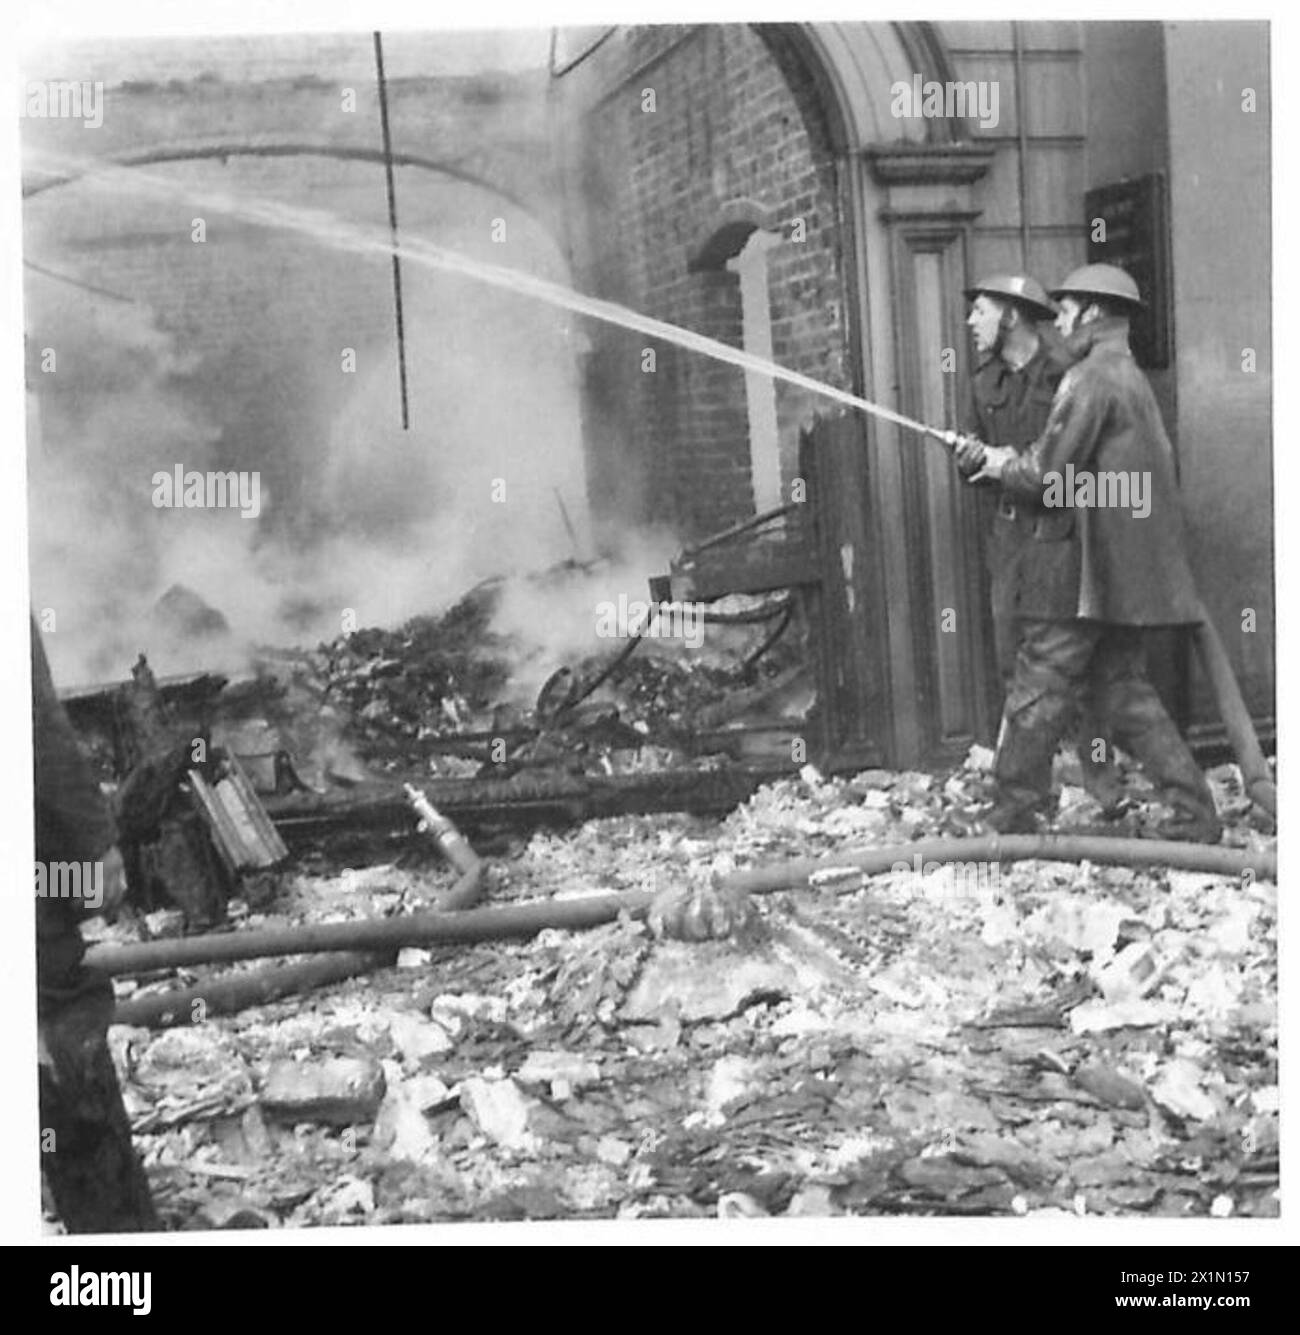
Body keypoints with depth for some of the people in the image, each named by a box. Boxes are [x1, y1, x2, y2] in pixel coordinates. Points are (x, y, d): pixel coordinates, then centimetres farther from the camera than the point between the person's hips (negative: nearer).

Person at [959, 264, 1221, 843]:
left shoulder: (1090, 378, -13)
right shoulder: (1132, 377, 18)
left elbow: (1045, 476, -16)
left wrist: (999, 465, 3)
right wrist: (1006, 458, 15)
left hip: (1086, 569, -9)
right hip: (1130, 571, 9)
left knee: (1040, 688, -1)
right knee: (1122, 687, 13)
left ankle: (1011, 817, 6)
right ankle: (1194, 812, 10)